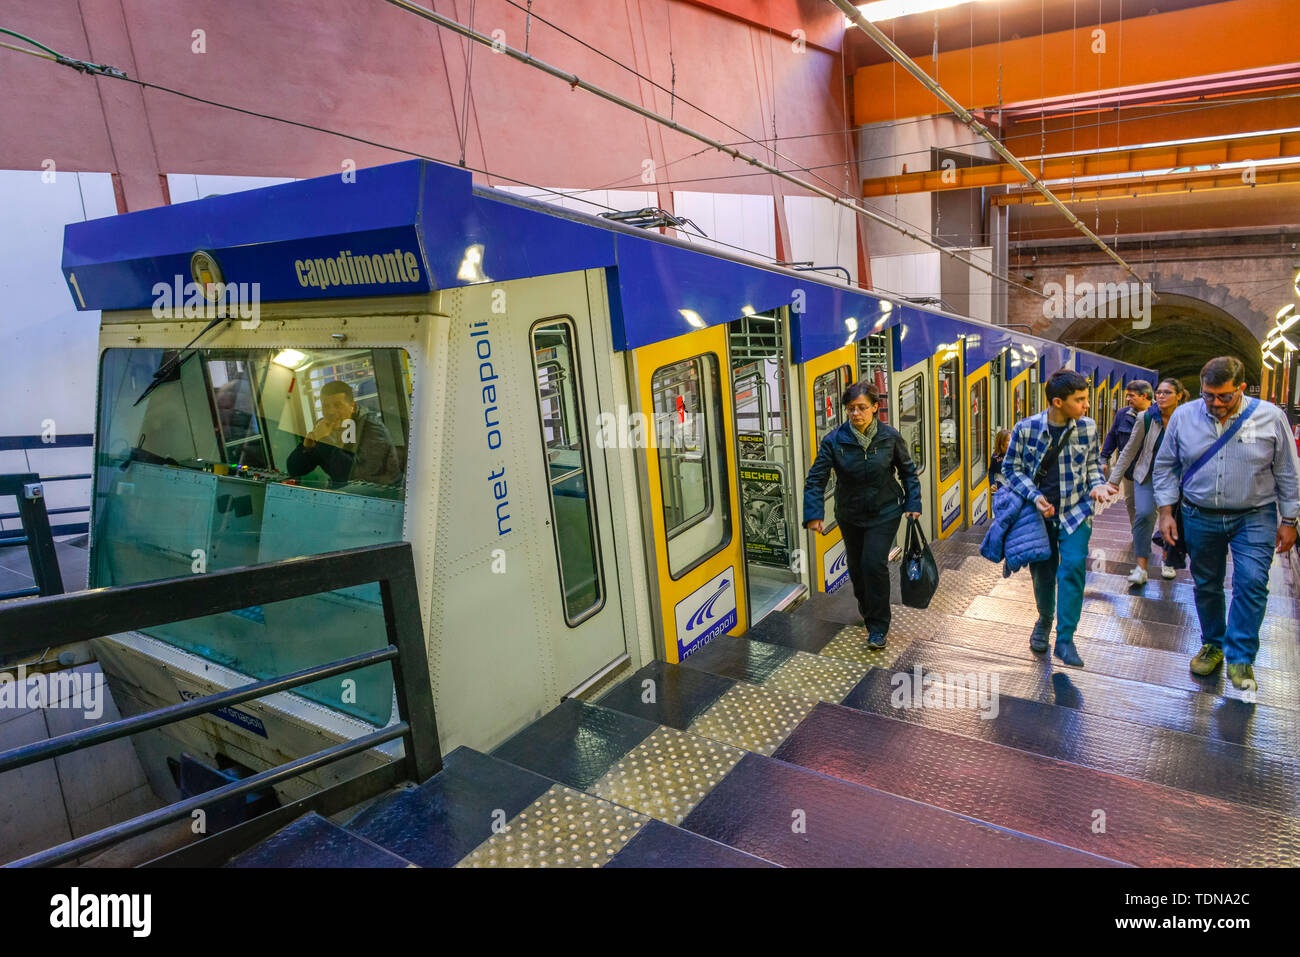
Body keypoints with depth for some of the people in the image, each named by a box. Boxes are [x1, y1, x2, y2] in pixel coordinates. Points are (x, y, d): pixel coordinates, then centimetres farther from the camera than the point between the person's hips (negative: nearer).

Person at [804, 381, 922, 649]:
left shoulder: (890, 437, -10)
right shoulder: (834, 440, -14)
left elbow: (908, 471, 5)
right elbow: (816, 479, -15)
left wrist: (913, 504, 0)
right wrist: (814, 514, -25)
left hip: (884, 512, -2)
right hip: (850, 514, 2)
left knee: (874, 563, -13)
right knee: (856, 566, 14)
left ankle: (878, 627, 2)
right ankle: (867, 611, 44)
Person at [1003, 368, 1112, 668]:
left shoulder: (1088, 428, -4)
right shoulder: (1026, 428, -10)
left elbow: (1093, 463, 13)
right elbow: (1011, 467, -2)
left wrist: (1098, 485, -7)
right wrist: (1034, 495, -15)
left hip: (1075, 511, 0)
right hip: (1040, 511, 0)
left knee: (1073, 566, -15)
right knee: (1042, 571, 10)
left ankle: (1065, 640, -6)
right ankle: (1044, 621, 39)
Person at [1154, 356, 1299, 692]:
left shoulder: (1270, 417, -8)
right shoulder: (1183, 416, -4)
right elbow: (1166, 466, 4)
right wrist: (1166, 512, 0)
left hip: (1254, 517, -2)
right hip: (1200, 517, 2)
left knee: (1251, 582, -13)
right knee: (1206, 585, 12)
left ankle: (1240, 658, -2)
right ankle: (1213, 644, 31)